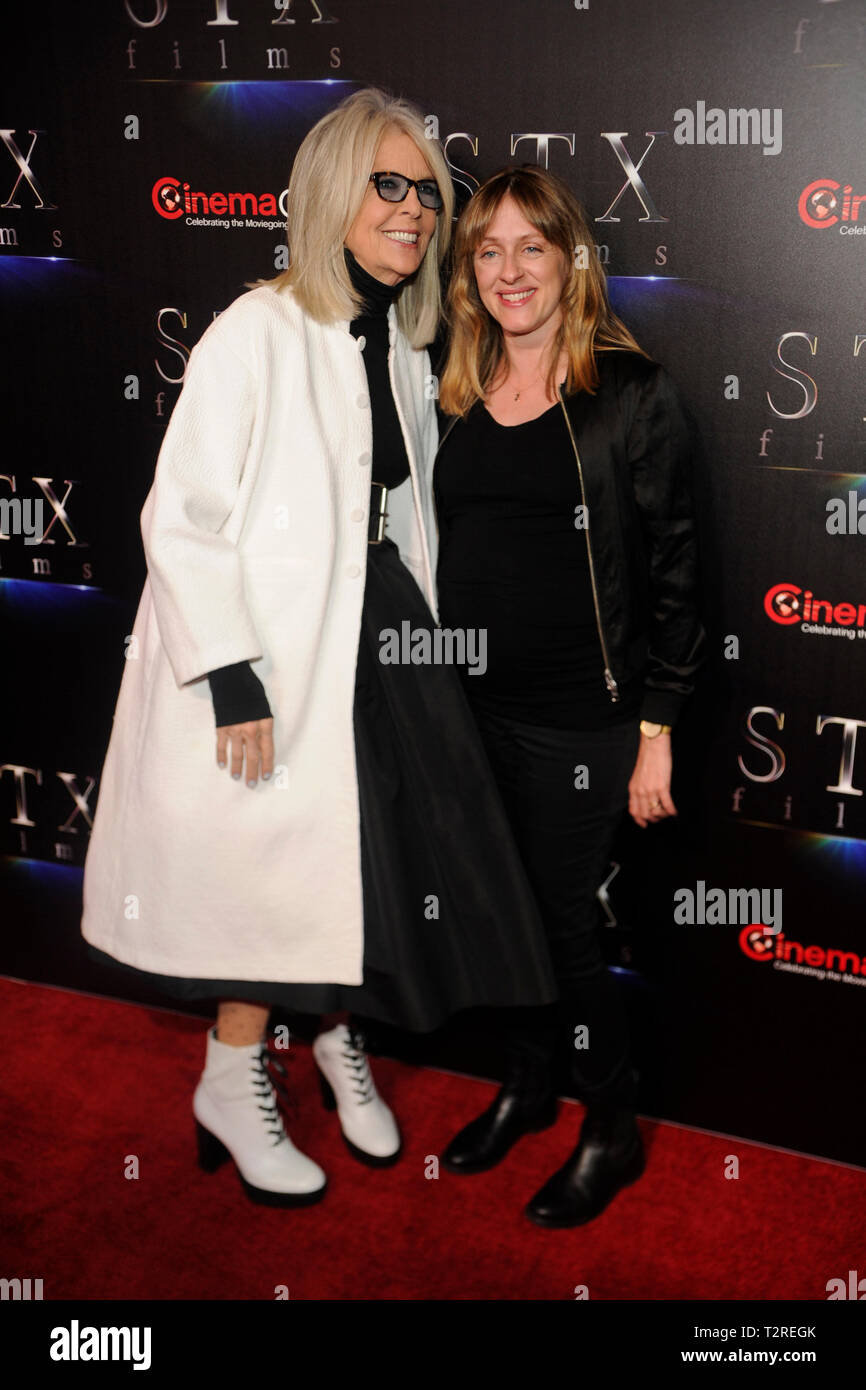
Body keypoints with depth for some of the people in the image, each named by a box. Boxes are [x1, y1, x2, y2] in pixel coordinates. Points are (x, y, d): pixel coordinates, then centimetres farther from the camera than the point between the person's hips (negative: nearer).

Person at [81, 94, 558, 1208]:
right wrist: (232, 677, -20)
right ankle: (233, 1085, 27)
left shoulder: (407, 345, 10)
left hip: (379, 634, 7)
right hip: (275, 657, -7)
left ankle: (345, 1044, 36)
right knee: (286, 863, 2)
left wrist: (422, 635, 15)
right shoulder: (256, 332, -13)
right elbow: (180, 520, -16)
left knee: (398, 855, 10)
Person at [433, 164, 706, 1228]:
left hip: (577, 720, -5)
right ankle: (527, 1084, 39)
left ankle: (613, 1129, 27)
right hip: (471, 707, 5)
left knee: (564, 921, 3)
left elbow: (674, 573, -8)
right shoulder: (461, 400, 8)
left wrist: (655, 729, -11)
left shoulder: (632, 394, -7)